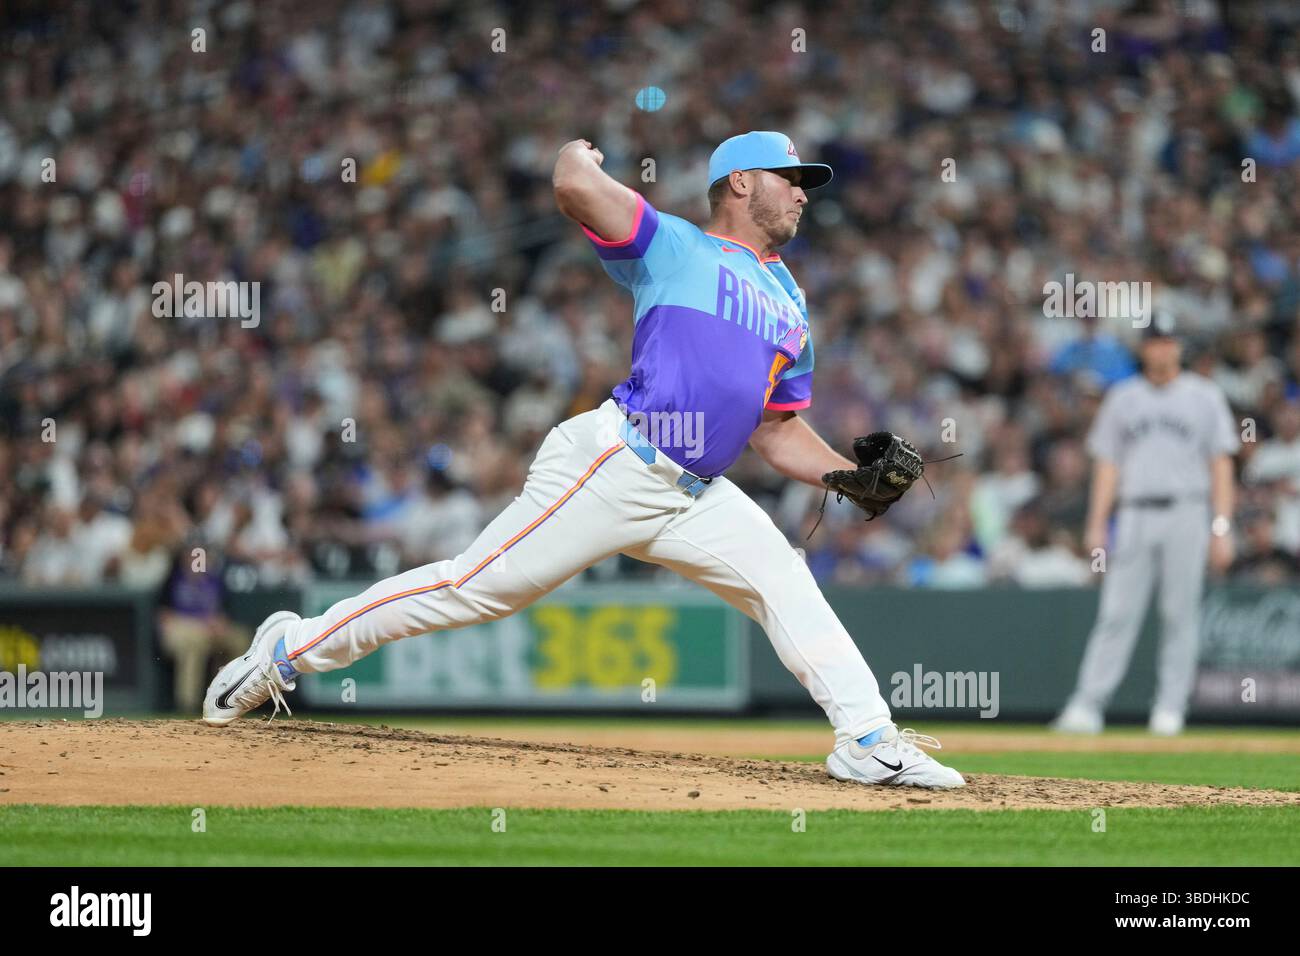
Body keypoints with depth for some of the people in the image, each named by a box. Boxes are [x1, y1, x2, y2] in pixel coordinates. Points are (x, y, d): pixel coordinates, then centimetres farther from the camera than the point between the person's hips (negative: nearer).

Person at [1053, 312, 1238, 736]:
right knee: (1116, 613, -5)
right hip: (1134, 517, 1)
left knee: (1180, 614, -2)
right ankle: (1087, 705, -9)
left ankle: (1170, 706, 4)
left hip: (1186, 514, -1)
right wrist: (1096, 525, 3)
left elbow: (1221, 463, 4)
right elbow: (1107, 463, 12)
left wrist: (1221, 527, -5)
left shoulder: (1204, 396, 7)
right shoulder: (1122, 398, 13)